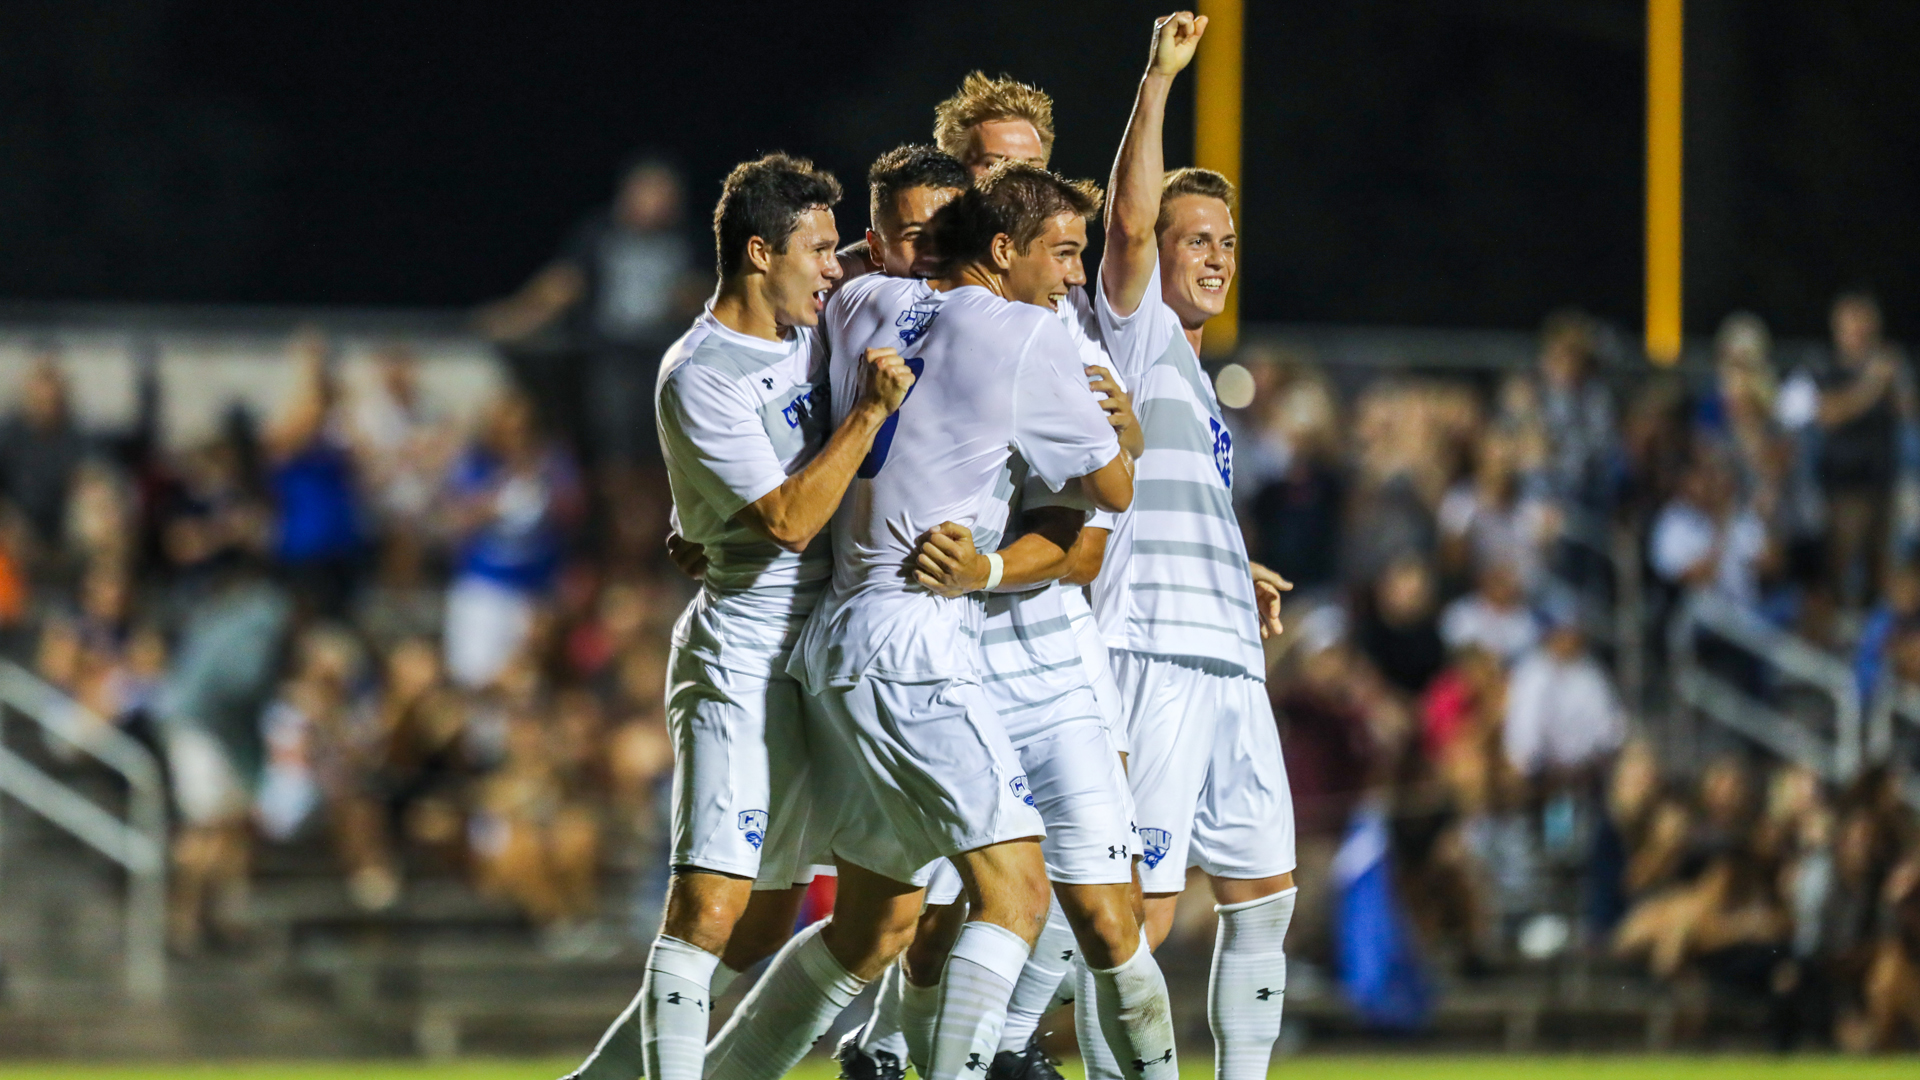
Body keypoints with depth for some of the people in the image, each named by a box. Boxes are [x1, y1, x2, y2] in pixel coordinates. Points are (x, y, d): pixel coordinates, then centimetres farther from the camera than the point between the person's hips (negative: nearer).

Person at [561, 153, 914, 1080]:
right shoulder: (699, 377, -13)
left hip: (812, 659, 9)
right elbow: (788, 518, -19)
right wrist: (871, 412, -21)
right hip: (741, 663, -9)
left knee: (762, 921, 9)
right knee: (709, 902, -16)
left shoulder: (806, 336, 11)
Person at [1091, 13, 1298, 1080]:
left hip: (1229, 661, 9)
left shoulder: (1196, 379, 26)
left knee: (1265, 895, 10)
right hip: (1155, 653, -9)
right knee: (1144, 907, -12)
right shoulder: (1136, 334, 2)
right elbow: (1130, 221, -16)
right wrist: (1159, 80, -22)